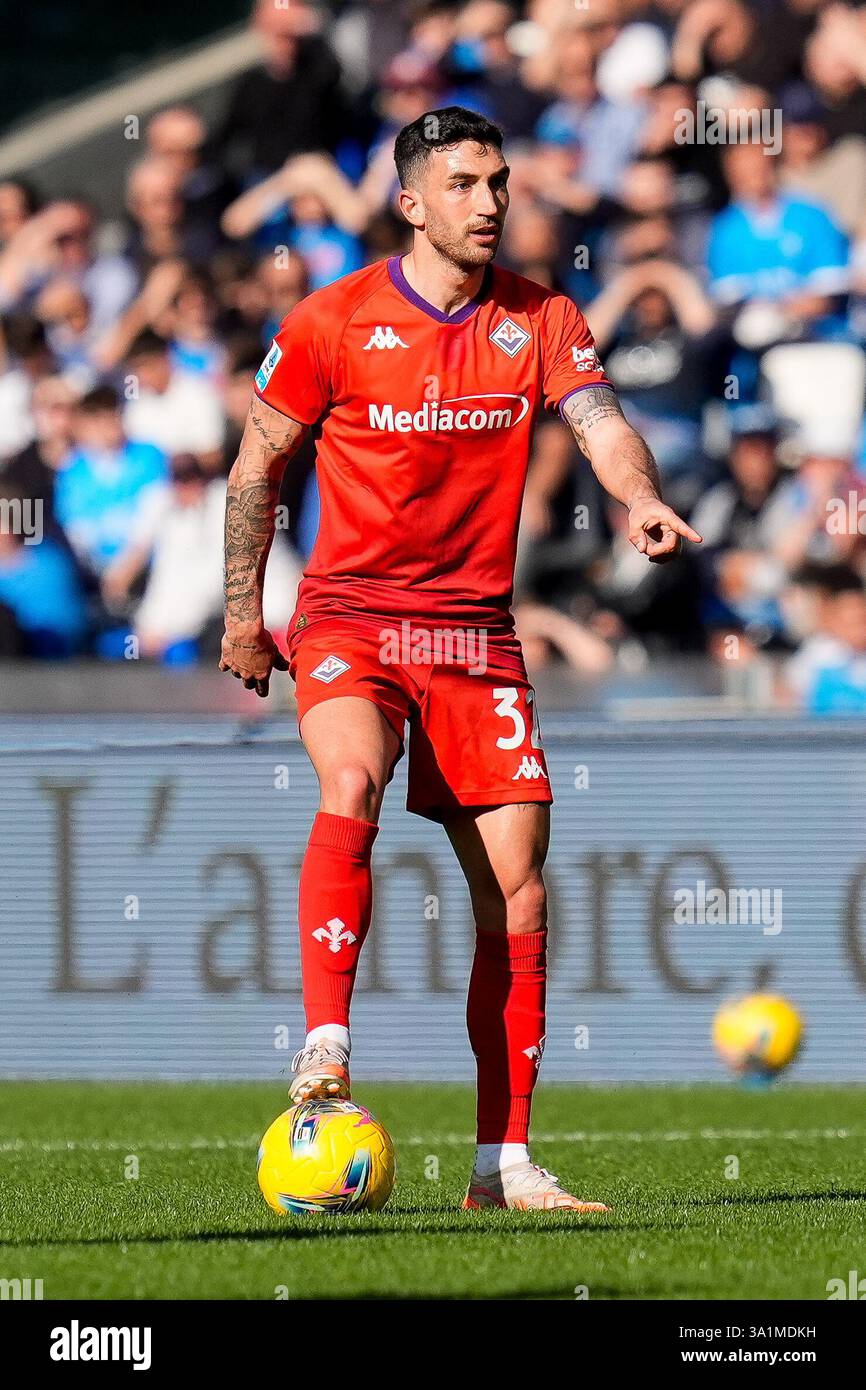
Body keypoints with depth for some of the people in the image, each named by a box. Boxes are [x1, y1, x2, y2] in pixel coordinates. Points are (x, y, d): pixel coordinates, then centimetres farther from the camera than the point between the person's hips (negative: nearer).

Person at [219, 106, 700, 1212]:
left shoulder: (539, 320, 4)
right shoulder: (333, 321, -3)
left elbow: (601, 423, -11)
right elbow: (257, 466, 7)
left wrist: (641, 498, -33)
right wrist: (242, 612, 6)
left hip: (476, 628, 3)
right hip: (348, 617, -3)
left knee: (514, 890, -1)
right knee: (351, 784, -34)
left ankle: (504, 1161, 4)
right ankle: (326, 1044, -39)